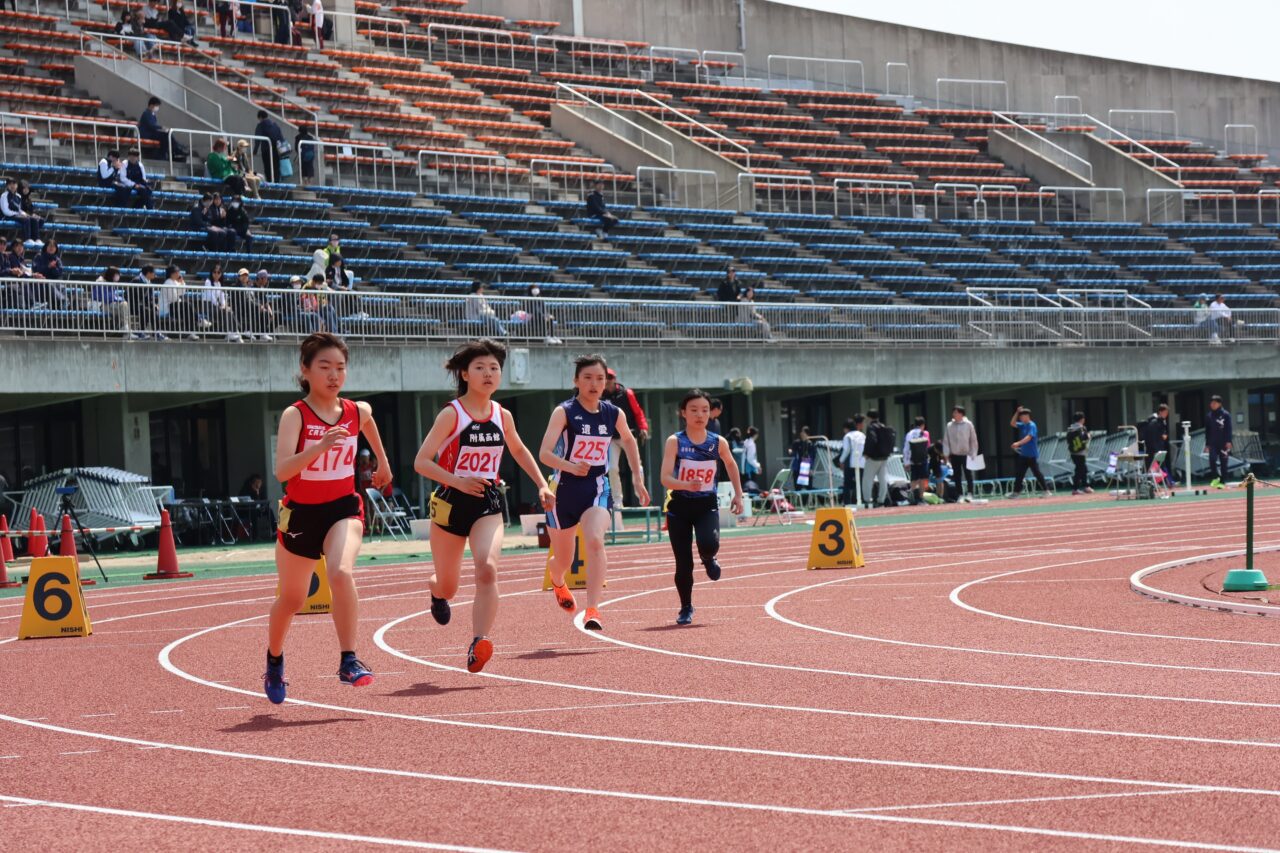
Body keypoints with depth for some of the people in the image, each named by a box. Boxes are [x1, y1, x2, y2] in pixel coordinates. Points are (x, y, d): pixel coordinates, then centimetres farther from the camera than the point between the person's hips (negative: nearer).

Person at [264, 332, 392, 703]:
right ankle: (274, 662, 43)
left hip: (343, 509, 1)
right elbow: (282, 471, -28)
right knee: (292, 599, 15)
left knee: (341, 573, -30)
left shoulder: (358, 412, -3)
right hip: (300, 512, -1)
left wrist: (383, 461, 35)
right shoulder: (295, 415, -15)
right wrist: (320, 446, -40)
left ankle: (348, 660, -27)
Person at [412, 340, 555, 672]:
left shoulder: (502, 416, 3)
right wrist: (458, 482, -29)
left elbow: (519, 450, 24)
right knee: (448, 587, 12)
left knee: (487, 569, -25)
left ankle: (478, 645, -32)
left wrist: (542, 485, 18)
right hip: (450, 503, -2)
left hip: (487, 503, 2)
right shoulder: (451, 414, -11)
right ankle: (435, 590, 51)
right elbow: (421, 462, -16)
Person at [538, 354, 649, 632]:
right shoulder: (564, 412, -13)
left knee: (595, 541, -28)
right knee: (563, 559, 14)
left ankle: (592, 610, -31)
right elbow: (544, 453, -22)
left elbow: (629, 441, 22)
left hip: (597, 487, 1)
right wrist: (570, 466, -40)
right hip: (565, 489, -1)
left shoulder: (614, 414, 0)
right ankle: (557, 582, 53)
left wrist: (638, 478, 22)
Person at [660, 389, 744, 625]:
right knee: (683, 563, -1)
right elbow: (666, 478, -21)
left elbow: (731, 465, 19)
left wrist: (738, 495, 18)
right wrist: (688, 485, -38)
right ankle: (686, 608, 21)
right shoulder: (675, 442, -11)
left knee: (709, 544, -27)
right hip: (680, 505, -1)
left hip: (707, 504, 1)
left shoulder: (718, 442, -3)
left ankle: (708, 559, 11)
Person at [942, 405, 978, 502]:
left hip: (966, 454, -2)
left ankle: (969, 493, 0)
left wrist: (973, 453, -4)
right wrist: (946, 454, -1)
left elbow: (973, 440, 0)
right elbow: (946, 441, 5)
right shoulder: (949, 425, 3)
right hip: (954, 455, 2)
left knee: (968, 475, -4)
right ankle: (960, 495, 10)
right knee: (957, 476, 5)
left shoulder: (968, 424, -2)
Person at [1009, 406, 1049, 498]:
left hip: (1032, 455, -9)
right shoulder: (1023, 425, 12)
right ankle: (1016, 492, 12)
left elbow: (1029, 437, -26)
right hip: (1023, 455, 9)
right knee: (1019, 474, 8)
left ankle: (1045, 490, -1)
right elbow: (1012, 424, 12)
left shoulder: (1032, 425, -13)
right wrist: (1017, 413, 1)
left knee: (1037, 473, -6)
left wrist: (1018, 443, -37)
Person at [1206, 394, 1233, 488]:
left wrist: (1228, 441, -14)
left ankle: (1222, 482, 10)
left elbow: (1229, 429, -5)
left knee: (1223, 463, 2)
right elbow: (1207, 431, 13)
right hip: (1213, 443, 2)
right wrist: (1207, 444, 11)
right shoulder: (1209, 416, 9)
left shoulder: (1226, 415, -1)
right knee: (1212, 459, -16)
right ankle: (1215, 478, 1)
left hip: (1223, 443, -2)